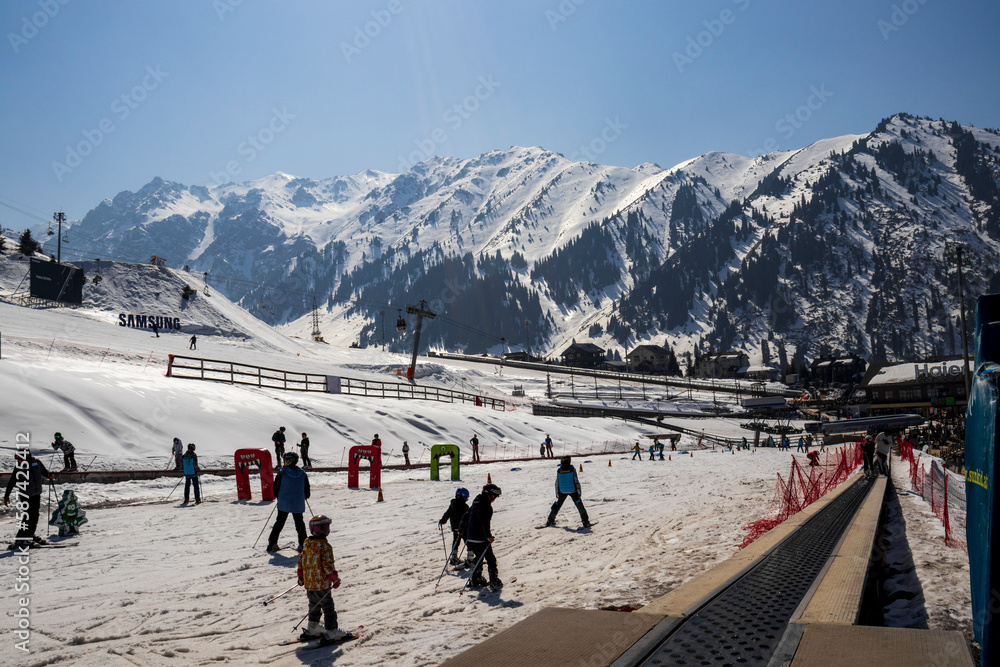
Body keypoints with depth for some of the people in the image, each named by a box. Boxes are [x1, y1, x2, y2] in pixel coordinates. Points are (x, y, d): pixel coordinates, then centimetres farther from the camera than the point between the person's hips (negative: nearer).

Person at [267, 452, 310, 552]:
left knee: (279, 522, 11)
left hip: (284, 503, -1)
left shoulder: (282, 473, -8)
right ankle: (303, 544, 9)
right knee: (299, 523, 12)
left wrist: (279, 497, 17)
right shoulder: (302, 473, -2)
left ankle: (272, 543, 10)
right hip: (298, 504, 1)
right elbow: (307, 489, 6)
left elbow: (276, 487, 0)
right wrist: (305, 497, 26)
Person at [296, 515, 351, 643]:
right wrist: (335, 578, -9)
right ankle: (331, 632, 3)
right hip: (322, 583, -8)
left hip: (309, 583, 8)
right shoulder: (325, 546, -18)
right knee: (328, 607, 1)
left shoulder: (307, 544, 5)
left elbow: (301, 561, 13)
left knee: (314, 606, 22)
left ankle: (312, 630, 30)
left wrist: (301, 576, 25)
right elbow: (328, 564, -20)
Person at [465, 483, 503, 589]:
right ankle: (494, 580, -1)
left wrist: (462, 529, 33)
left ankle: (475, 579, 24)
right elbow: (485, 522, -26)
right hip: (481, 538, -9)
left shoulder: (476, 502, 14)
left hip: (471, 537, 9)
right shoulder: (485, 505, -17)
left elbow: (467, 517, 24)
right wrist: (488, 536, -29)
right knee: (490, 558, -1)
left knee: (479, 557, 20)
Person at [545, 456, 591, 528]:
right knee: (580, 506, 5)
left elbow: (557, 483, 3)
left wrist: (557, 494, 13)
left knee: (557, 505, 18)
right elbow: (576, 482, -10)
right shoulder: (572, 469, -10)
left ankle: (550, 521, 21)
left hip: (562, 492, 2)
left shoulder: (559, 471, -3)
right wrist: (579, 493, -4)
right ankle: (586, 522, 1)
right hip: (573, 491, -2)